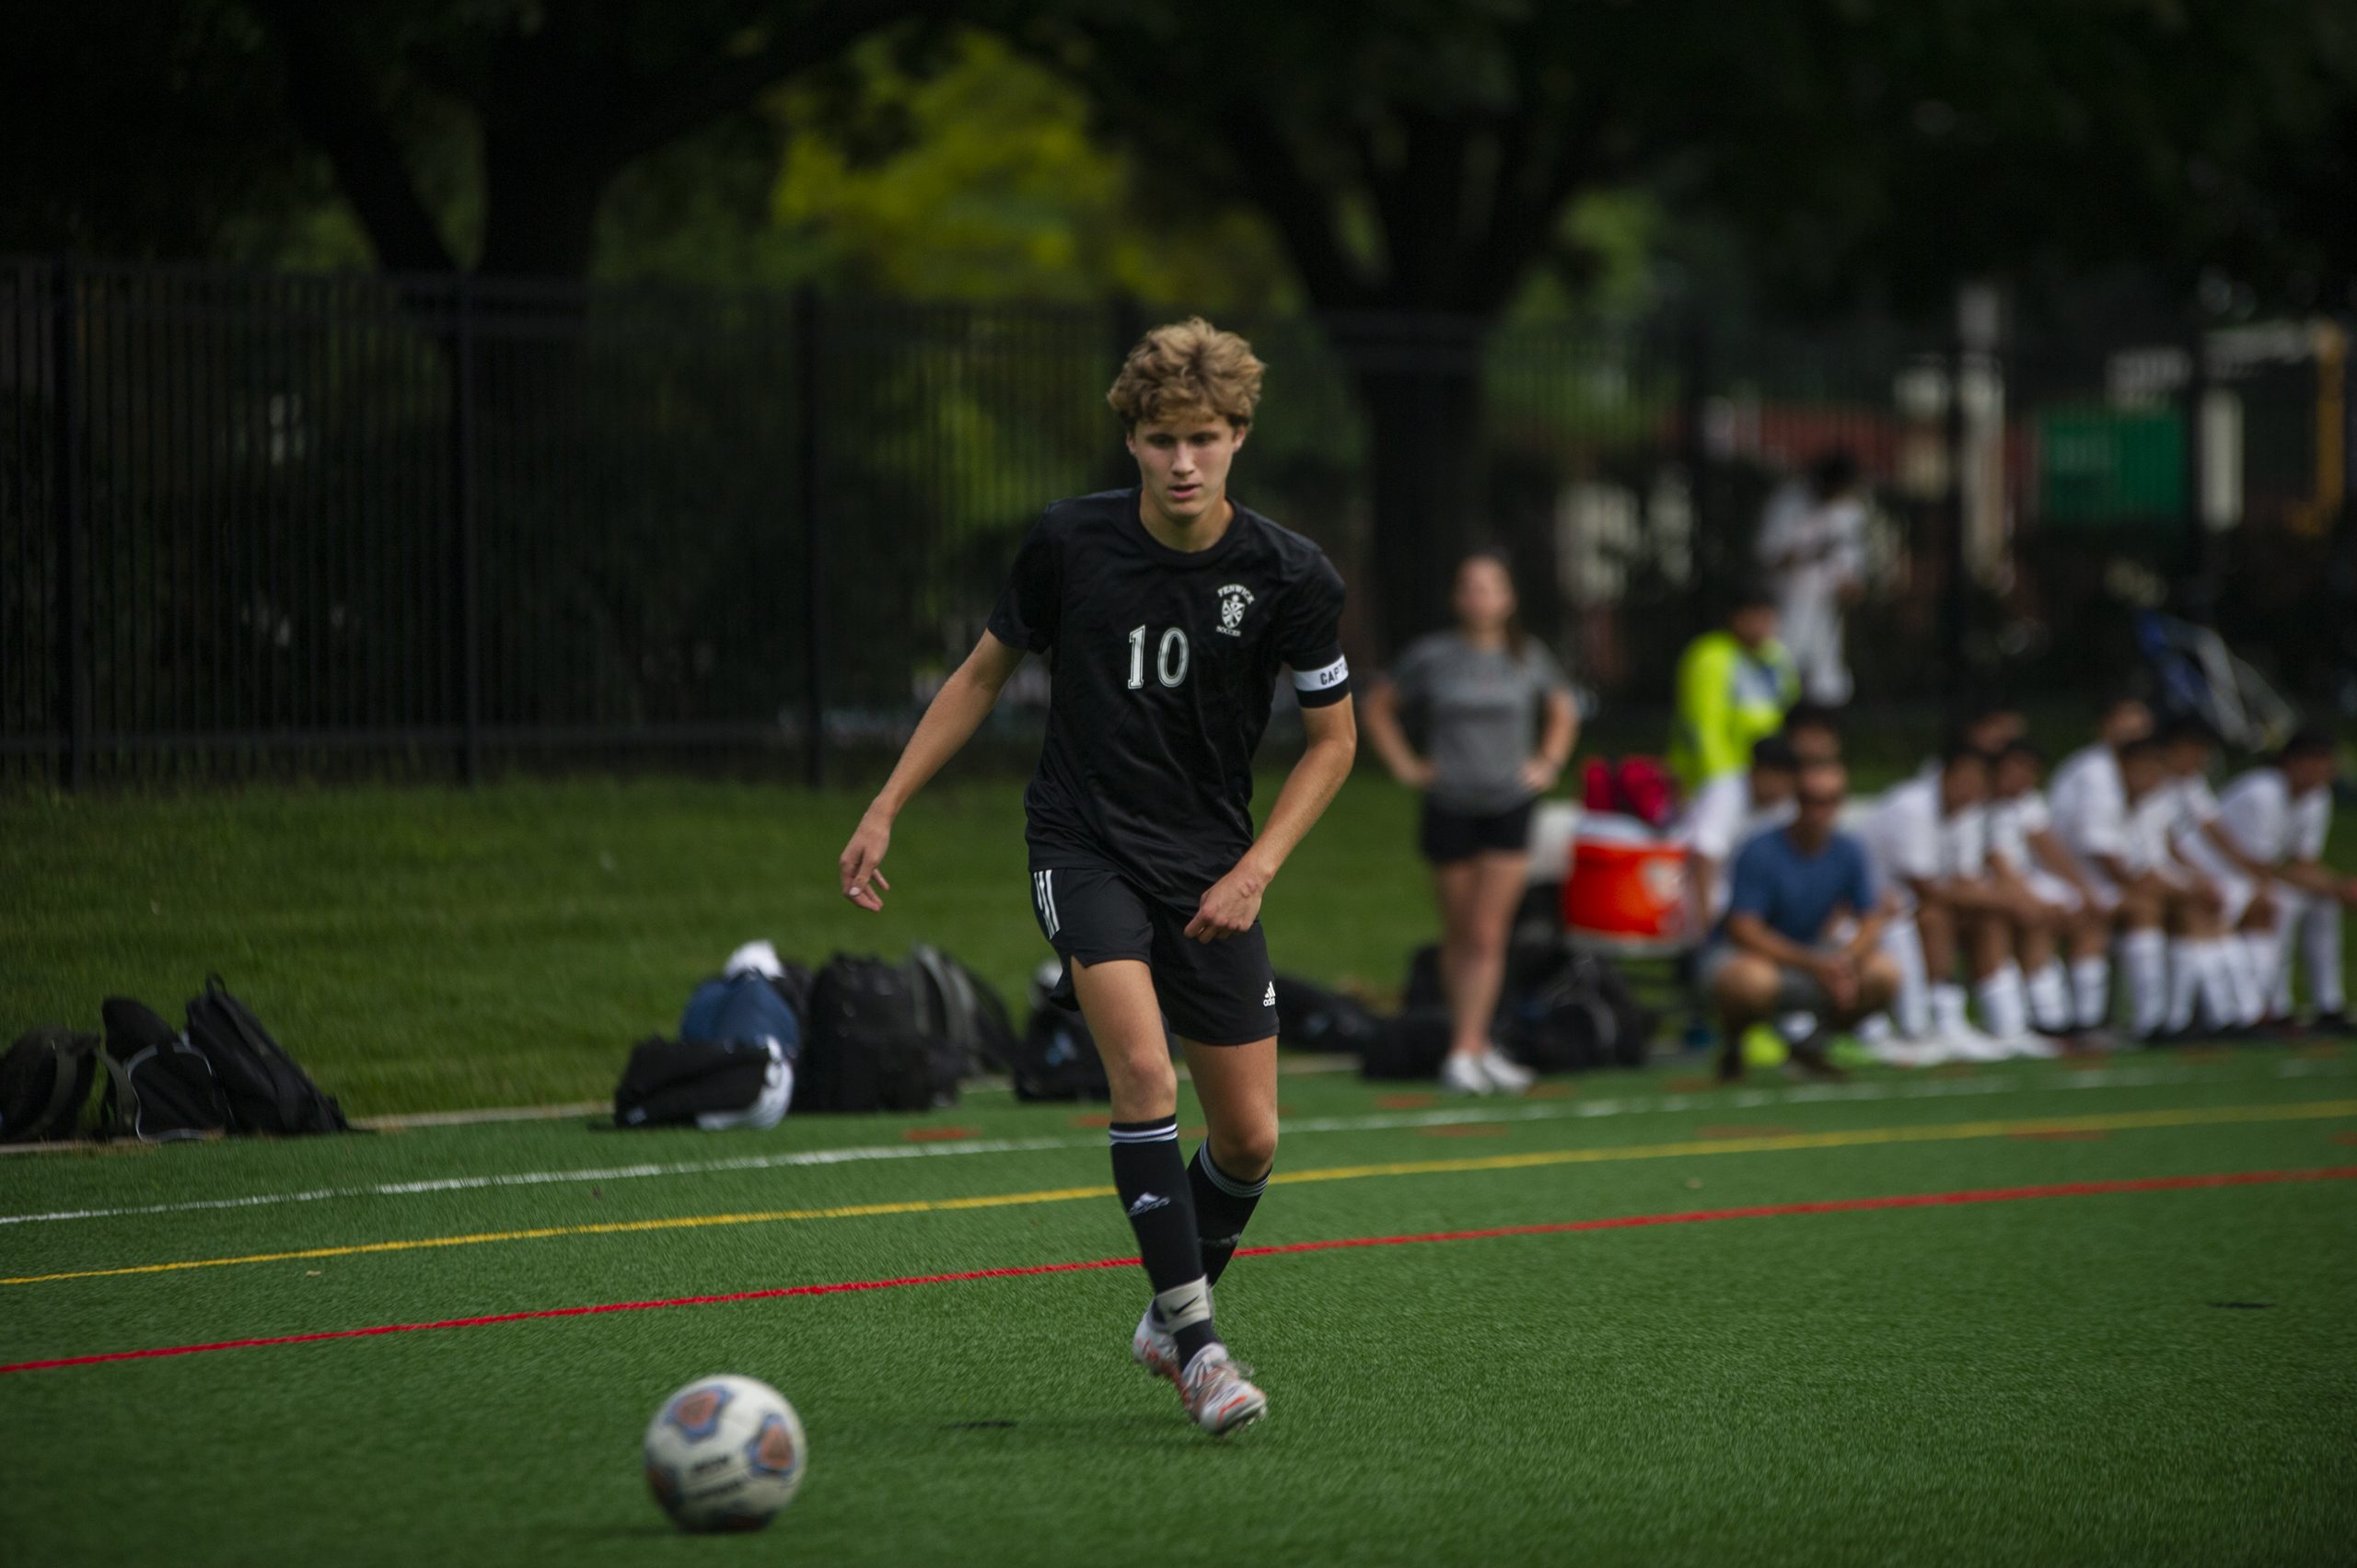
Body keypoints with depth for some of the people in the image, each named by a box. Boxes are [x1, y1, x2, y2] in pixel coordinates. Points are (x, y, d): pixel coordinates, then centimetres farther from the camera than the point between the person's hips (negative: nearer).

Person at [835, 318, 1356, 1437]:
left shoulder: (1288, 576, -8)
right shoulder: (1071, 544, -8)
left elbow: (1333, 737, 4)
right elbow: (985, 673, 8)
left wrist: (1255, 871, -8)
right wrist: (885, 811, 4)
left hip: (1212, 871, 2)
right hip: (1083, 846, -2)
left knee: (1249, 1140, 3)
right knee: (1143, 1073, -25)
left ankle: (1170, 1316, 30)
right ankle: (1196, 1342, -21)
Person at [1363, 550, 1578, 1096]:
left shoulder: (1529, 658, 3)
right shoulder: (1431, 656, -1)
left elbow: (1564, 712, 21)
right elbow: (1378, 707, 11)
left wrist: (1548, 764, 9)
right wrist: (1404, 765, 3)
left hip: (1509, 806, 0)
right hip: (1449, 806, 0)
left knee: (1488, 935, -8)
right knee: (1459, 936, 6)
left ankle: (1464, 1052, -8)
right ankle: (1478, 1044, 16)